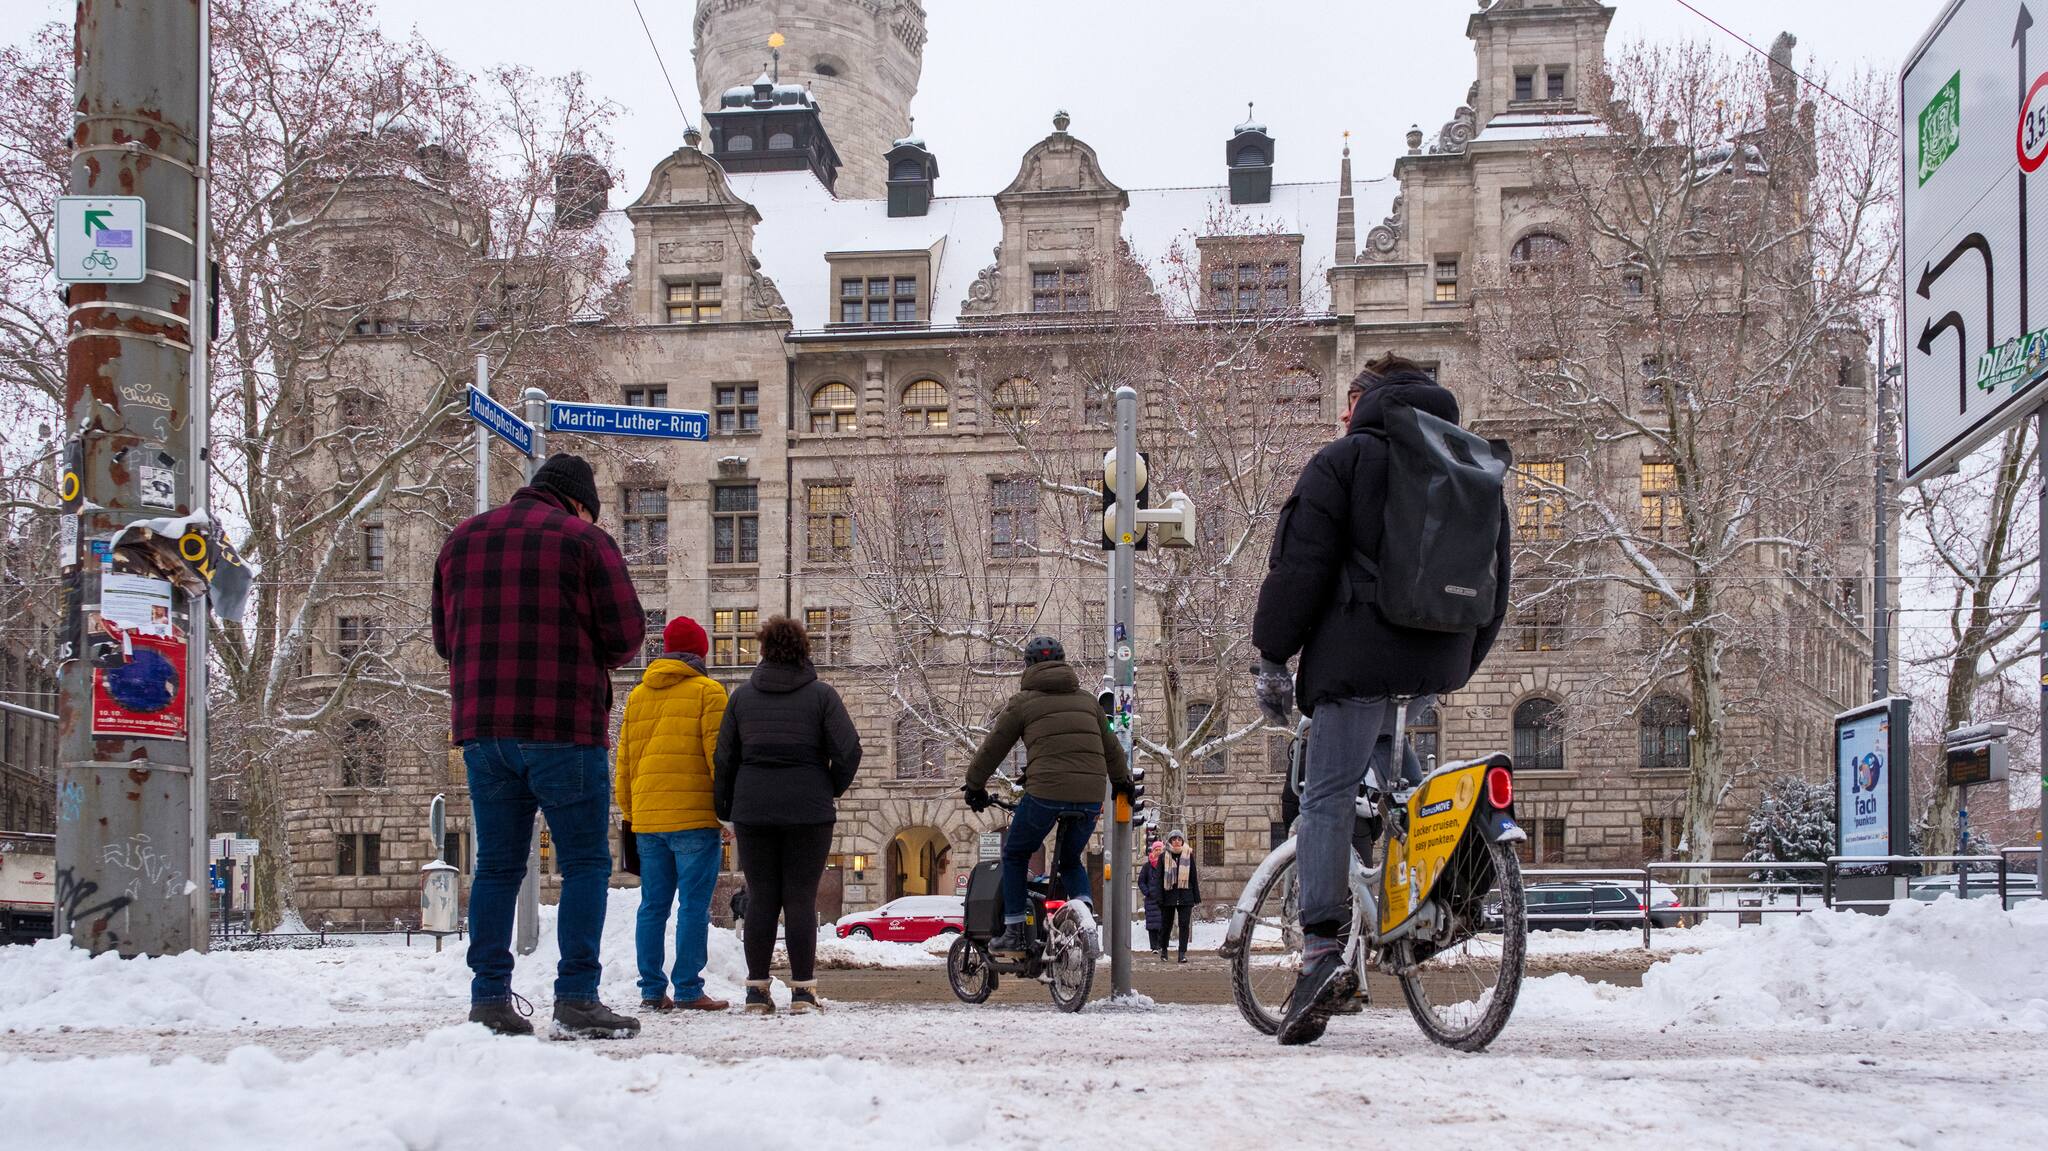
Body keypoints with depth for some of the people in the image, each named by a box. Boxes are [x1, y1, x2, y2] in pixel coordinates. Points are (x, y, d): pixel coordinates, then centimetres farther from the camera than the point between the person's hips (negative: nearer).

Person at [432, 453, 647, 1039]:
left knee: (497, 865, 9)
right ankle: (576, 998, -7)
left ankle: (489, 998, 6)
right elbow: (627, 632, -5)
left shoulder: (463, 539, 15)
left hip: (482, 727, 5)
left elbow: (444, 638, 17)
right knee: (585, 862, -1)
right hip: (564, 727, -5)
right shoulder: (584, 538, -2)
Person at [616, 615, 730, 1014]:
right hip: (694, 816, -6)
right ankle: (688, 991, -7)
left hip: (647, 818, 6)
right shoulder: (707, 691, -1)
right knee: (694, 905, -4)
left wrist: (629, 812, 21)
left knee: (653, 905, 9)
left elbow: (624, 759, 16)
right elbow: (719, 752, -9)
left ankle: (652, 990, 9)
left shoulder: (637, 695, 16)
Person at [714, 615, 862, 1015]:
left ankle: (757, 991, 4)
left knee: (760, 898, 6)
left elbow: (724, 757, 7)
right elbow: (848, 750, -6)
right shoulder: (821, 694, -1)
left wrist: (727, 810, 15)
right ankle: (803, 990, -3)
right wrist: (831, 790, 10)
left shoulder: (742, 696, 7)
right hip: (809, 811, -2)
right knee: (801, 897, 0)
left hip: (752, 810, 2)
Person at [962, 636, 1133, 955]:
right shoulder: (1088, 700, 20)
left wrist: (974, 786, 26)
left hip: (1045, 792, -4)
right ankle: (1083, 904, -5)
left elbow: (992, 749, 12)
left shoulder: (1023, 701, 8)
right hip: (1091, 796, 4)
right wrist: (1123, 782, 43)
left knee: (1015, 855, 17)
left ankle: (1015, 930, 9)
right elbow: (1111, 747, 28)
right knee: (1070, 860, 24)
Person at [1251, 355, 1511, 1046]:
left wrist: (1271, 656, -3)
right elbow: (1496, 582, 22)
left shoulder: (1346, 458, 2)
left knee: (1328, 798, -7)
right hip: (1440, 662, 6)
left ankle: (1323, 951, -20)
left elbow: (1300, 563, -7)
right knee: (1392, 757, 32)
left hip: (1360, 653, -6)